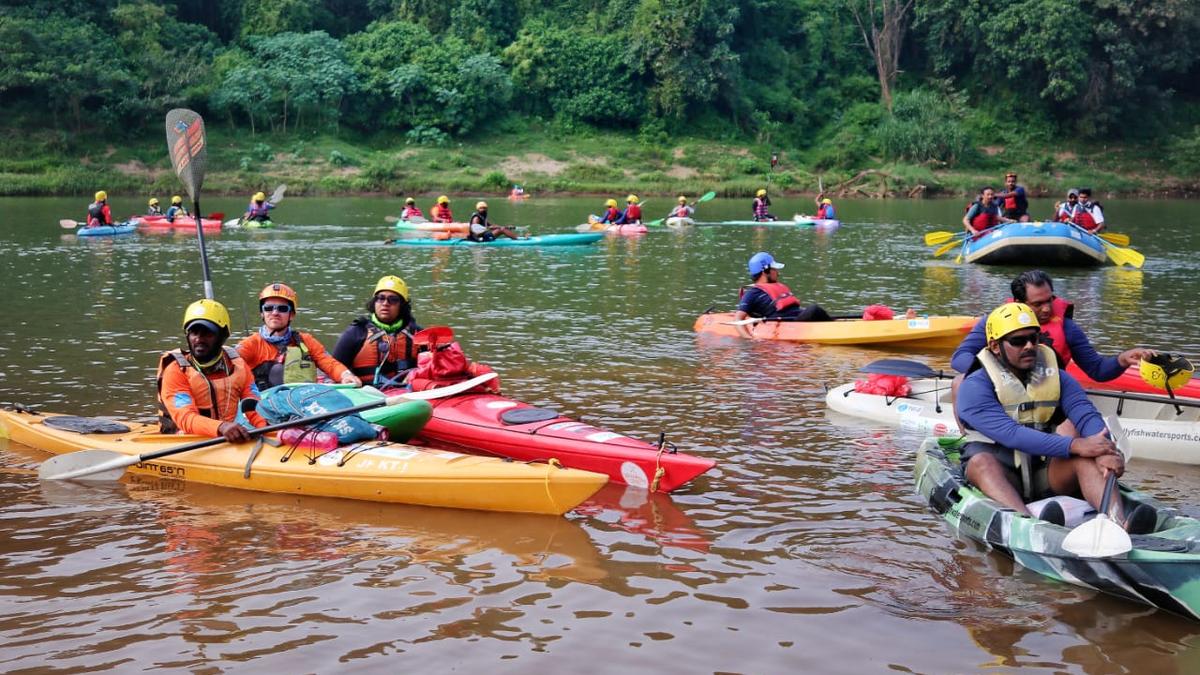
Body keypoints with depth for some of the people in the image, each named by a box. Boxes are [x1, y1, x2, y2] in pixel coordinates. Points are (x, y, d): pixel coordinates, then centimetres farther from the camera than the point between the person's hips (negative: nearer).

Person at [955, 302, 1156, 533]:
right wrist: (1074, 445, -30)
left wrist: (1105, 450, -29)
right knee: (982, 461, -36)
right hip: (997, 476, -4)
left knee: (1087, 458, -23)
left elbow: (1087, 415, -6)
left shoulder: (1056, 377, 11)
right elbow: (1010, 434, -22)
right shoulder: (975, 386, -7)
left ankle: (1120, 527, -49)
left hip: (1044, 478, 4)